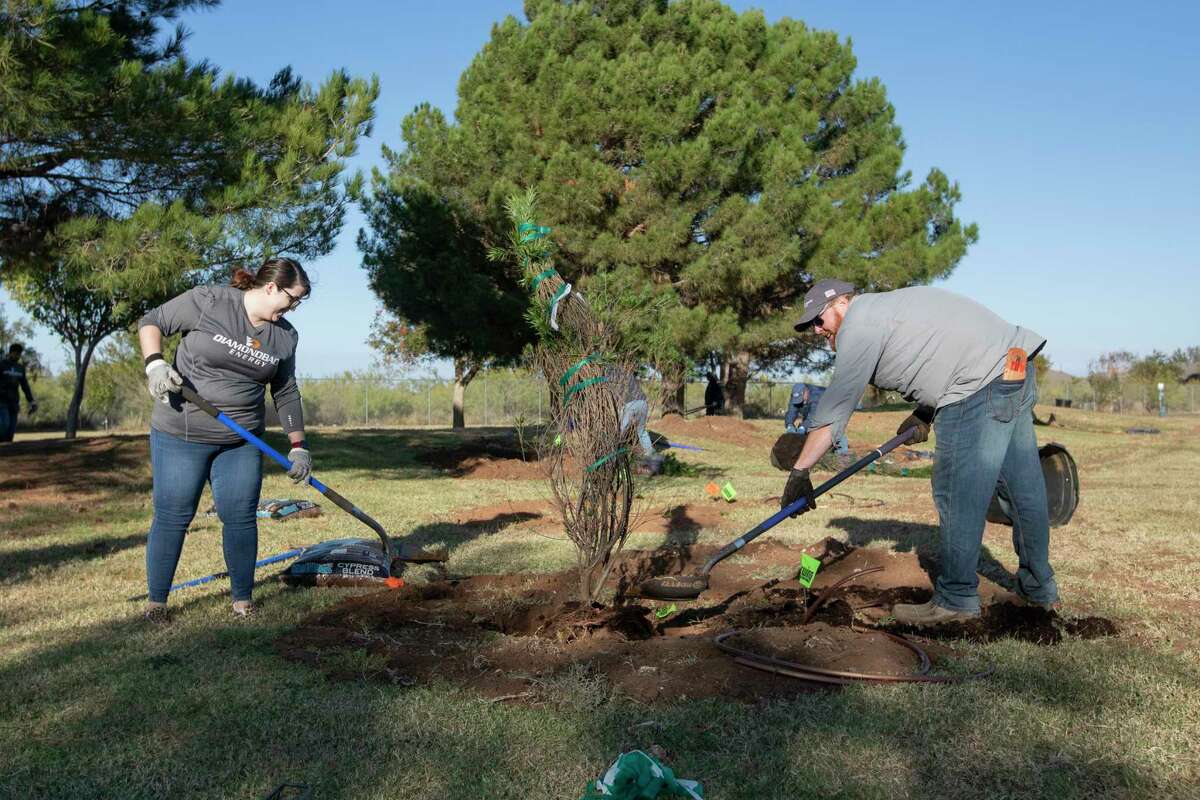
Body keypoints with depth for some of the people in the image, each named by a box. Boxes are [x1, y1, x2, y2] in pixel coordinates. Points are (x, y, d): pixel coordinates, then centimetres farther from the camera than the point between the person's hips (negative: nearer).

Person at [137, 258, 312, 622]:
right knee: (172, 517, 2)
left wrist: (298, 446, 7)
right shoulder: (207, 302, -12)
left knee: (241, 517, 1)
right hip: (181, 434, -3)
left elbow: (286, 393, 9)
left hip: (241, 440, 4)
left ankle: (242, 599, 17)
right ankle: (156, 601, 18)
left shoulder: (285, 336, 2)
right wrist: (154, 363, -21)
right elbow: (151, 322, -3)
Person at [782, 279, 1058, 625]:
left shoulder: (860, 320, -6)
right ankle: (1039, 587, 27)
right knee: (1025, 488, 16)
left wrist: (800, 471, -8)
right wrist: (923, 415, 13)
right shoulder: (886, 308, 23)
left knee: (956, 495, -5)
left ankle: (956, 599, 1)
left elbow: (836, 405, -10)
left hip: (984, 382, -10)